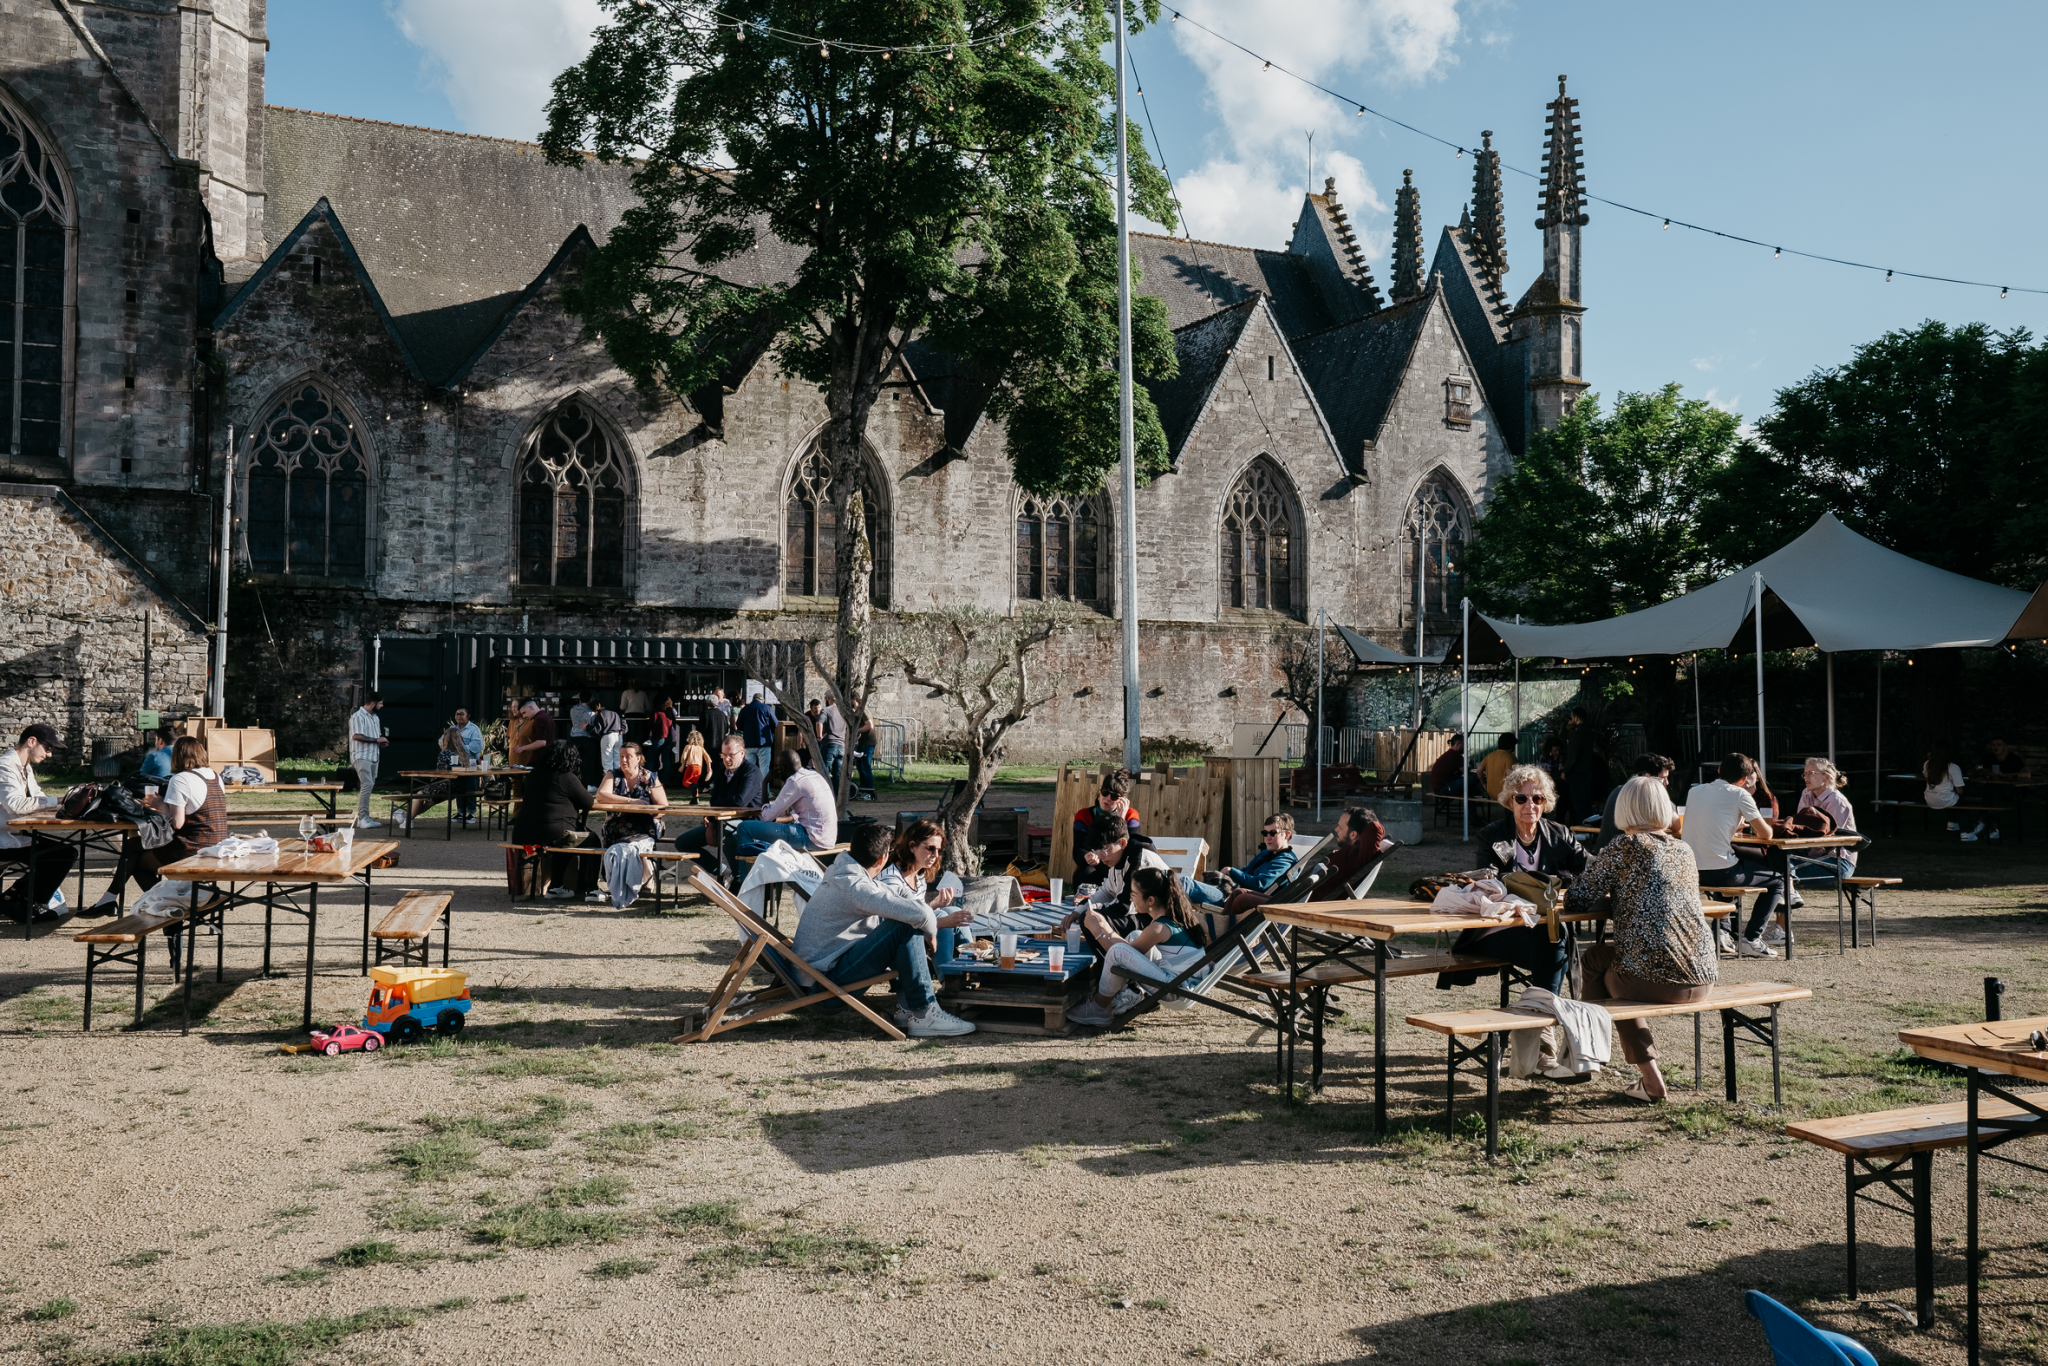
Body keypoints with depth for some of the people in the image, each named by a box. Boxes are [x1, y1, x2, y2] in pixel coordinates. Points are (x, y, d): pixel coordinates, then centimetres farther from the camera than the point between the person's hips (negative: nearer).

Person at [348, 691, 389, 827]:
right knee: (367, 784, -18)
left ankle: (361, 817, 14)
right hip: (361, 756, -9)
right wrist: (377, 740, -18)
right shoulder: (358, 717, -10)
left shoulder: (375, 718, 19)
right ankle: (363, 817, -18)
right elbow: (356, 736, -22)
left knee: (369, 786, 8)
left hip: (373, 757, 9)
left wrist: (382, 742, 9)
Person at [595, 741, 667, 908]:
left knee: (627, 849, -32)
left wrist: (647, 810, -18)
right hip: (616, 832, 2)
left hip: (643, 833, -2)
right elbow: (601, 794, -8)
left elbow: (663, 806, 1)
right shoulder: (613, 775, 12)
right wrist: (630, 801, -15)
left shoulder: (650, 778, 8)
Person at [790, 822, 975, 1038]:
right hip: (828, 973, -10)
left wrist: (937, 922, 6)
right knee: (906, 928, -23)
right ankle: (924, 1016, -17)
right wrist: (930, 932, -9)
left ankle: (908, 1007, 9)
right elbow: (919, 912, -31)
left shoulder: (842, 877, 9)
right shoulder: (854, 886, -23)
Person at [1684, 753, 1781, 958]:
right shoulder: (1739, 794, -4)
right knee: (1775, 880, 16)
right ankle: (1751, 940, 7)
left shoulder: (1694, 791, 13)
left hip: (1690, 872, 7)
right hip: (1720, 871, -7)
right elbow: (1765, 834, 3)